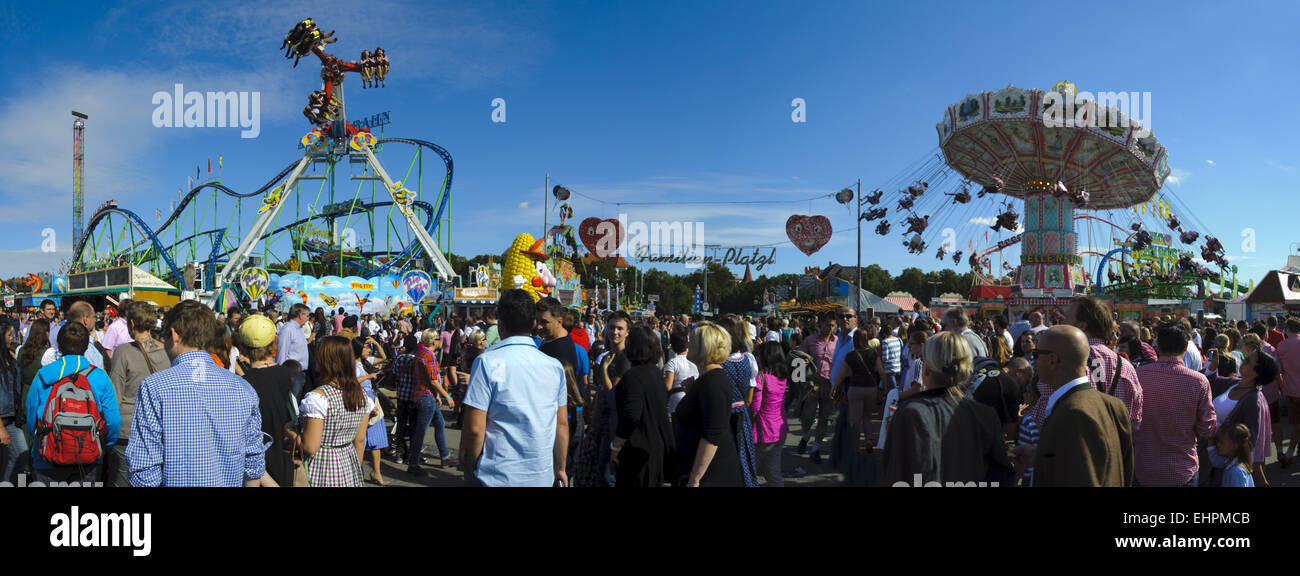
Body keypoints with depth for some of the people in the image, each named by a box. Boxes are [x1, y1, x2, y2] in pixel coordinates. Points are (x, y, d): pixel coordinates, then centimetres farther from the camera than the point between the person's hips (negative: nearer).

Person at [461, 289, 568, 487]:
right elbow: (562, 425, 6)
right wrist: (560, 469, 17)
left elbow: (474, 429, -15)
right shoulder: (555, 366, 1)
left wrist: (469, 470, -2)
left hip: (497, 477, -4)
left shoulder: (487, 362, -13)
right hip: (542, 477, 5)